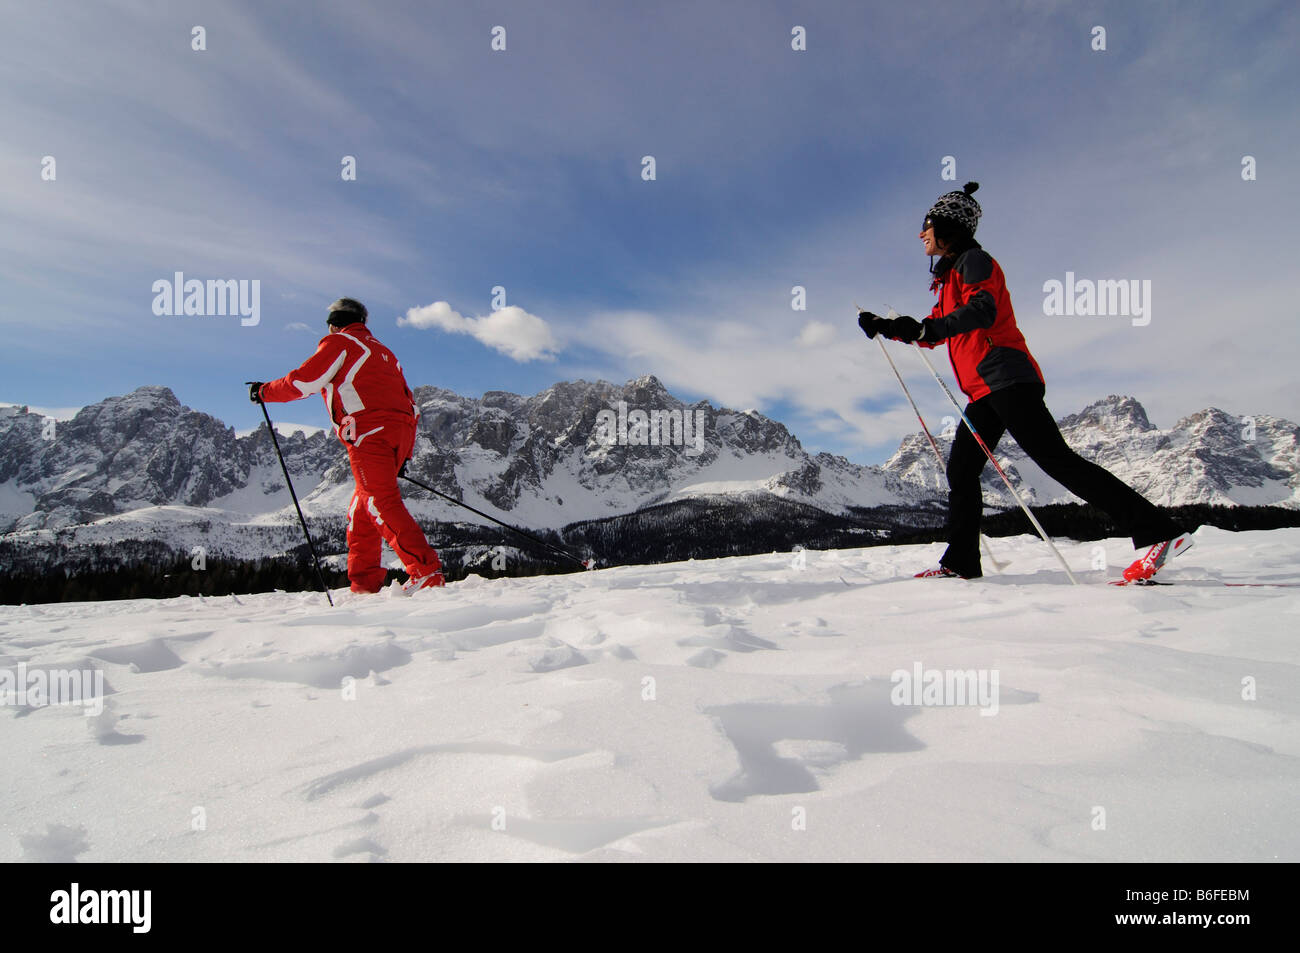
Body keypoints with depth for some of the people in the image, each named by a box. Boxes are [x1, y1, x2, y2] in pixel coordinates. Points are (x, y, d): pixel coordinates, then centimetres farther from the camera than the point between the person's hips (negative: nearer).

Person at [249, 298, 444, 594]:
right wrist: (403, 454, 27)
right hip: (401, 432, 8)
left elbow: (304, 381, -1)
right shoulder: (382, 351, 32)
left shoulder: (338, 342, 9)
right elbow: (407, 399, 27)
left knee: (381, 502, -15)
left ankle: (426, 571, -28)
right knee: (362, 506, 14)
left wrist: (264, 391, 17)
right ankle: (364, 582, 11)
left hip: (368, 431, -8)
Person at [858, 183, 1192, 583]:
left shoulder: (973, 260, -3)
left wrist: (928, 328, -37)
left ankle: (1158, 533, -18)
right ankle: (961, 562, 13)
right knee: (961, 470, 8)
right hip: (986, 391, 10)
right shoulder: (952, 274, 25)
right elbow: (935, 330, 34)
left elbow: (982, 310, -23)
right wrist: (885, 327, 30)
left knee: (1058, 461, -17)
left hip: (1006, 377, -10)